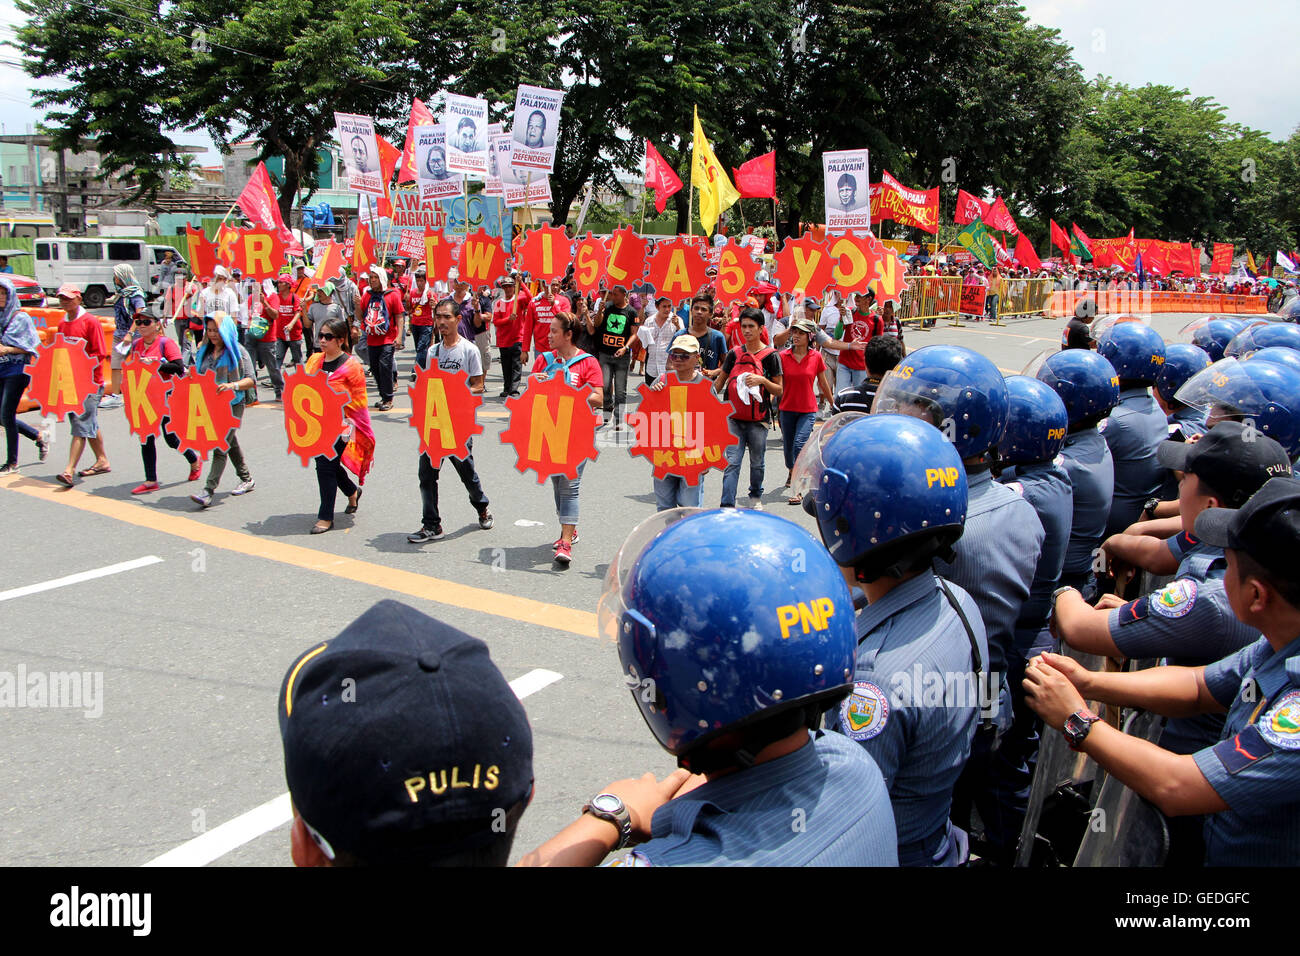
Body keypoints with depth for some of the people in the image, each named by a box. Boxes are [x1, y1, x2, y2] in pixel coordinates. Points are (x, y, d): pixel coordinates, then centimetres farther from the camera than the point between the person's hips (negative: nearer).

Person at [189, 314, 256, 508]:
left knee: (221, 446, -14)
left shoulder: (238, 351, -6)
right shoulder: (205, 351, 12)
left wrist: (233, 385, -27)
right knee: (230, 442, 18)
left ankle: (209, 491, -19)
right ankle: (246, 479, 34)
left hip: (233, 404, -7)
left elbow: (251, 380, -10)